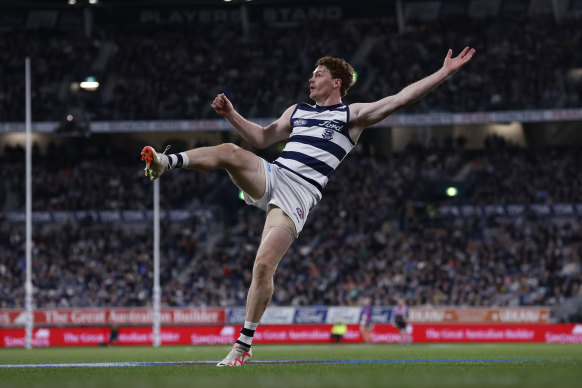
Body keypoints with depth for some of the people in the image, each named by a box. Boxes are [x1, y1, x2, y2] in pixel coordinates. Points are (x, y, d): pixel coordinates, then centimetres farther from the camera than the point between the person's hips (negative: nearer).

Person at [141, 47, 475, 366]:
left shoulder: (353, 115, 11)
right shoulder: (297, 111, 27)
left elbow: (401, 98, 5)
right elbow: (263, 138, 35)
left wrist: (446, 72, -1)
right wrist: (231, 114, 23)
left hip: (300, 193, -5)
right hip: (269, 176, 5)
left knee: (264, 266, -15)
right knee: (230, 151, -28)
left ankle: (244, 345, -5)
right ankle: (167, 162, -37)